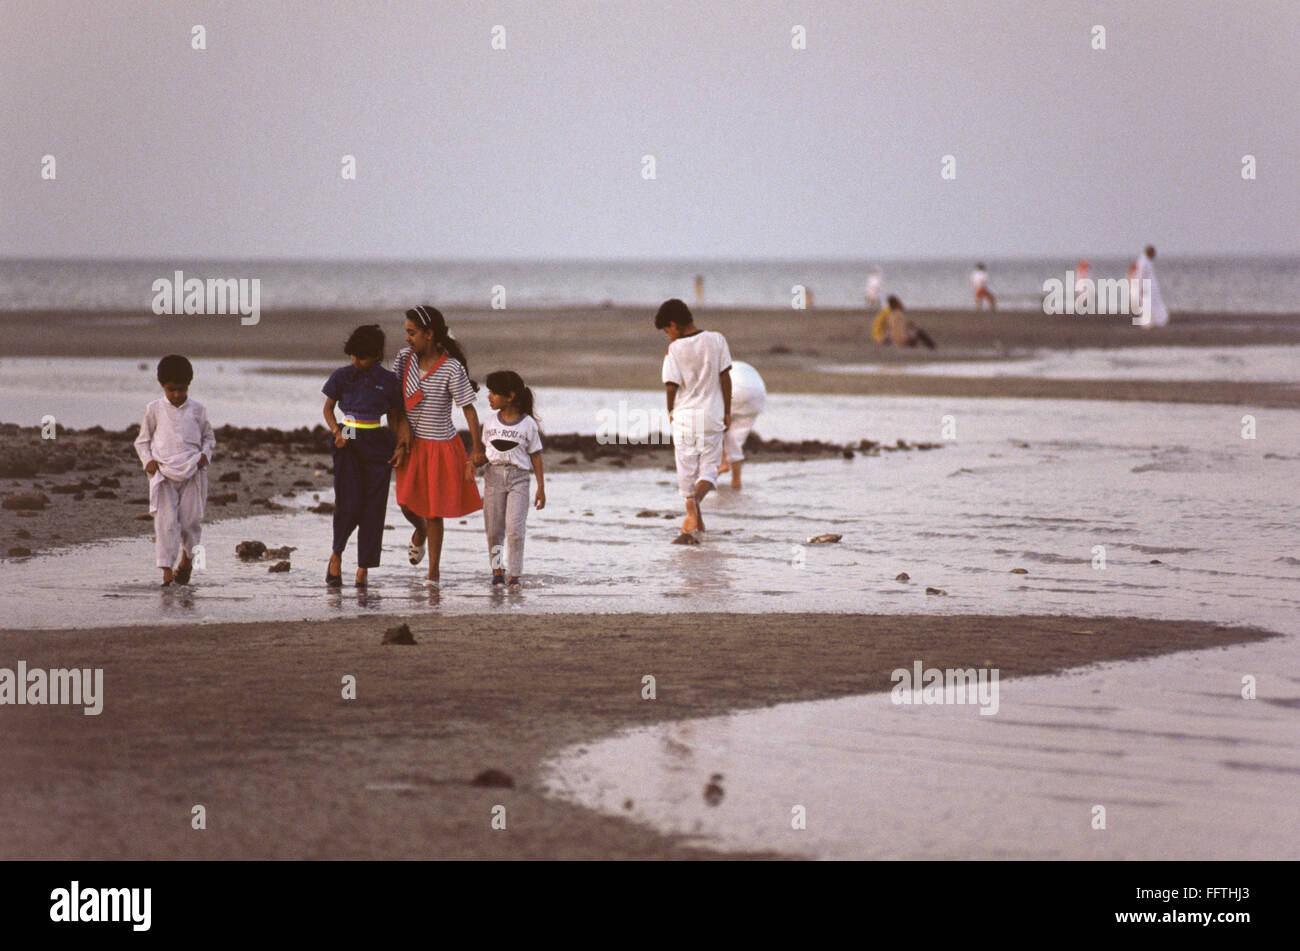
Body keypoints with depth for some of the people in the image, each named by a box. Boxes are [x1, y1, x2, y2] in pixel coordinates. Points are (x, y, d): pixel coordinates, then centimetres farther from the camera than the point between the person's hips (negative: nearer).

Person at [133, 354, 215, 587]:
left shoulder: (197, 409, 6)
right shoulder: (155, 410, 5)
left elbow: (209, 437, 17)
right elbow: (142, 440, 12)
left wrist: (205, 454, -2)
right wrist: (148, 460, -5)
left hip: (192, 471, 1)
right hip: (163, 471, -1)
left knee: (190, 519, 1)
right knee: (165, 520, -10)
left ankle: (187, 558, 29)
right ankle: (166, 570, -10)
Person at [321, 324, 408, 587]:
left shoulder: (388, 380, 3)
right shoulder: (342, 376, 2)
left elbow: (395, 416, 12)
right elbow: (328, 408, 11)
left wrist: (400, 444, 0)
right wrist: (336, 432, -6)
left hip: (378, 446, 1)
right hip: (348, 443, -1)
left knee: (374, 506, -2)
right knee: (349, 504, -12)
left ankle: (363, 569, 3)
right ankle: (336, 555, 12)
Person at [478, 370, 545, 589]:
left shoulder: (527, 424, -3)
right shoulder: (490, 421, 5)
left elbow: (535, 456, 2)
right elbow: (485, 451, 14)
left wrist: (541, 488, 2)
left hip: (519, 478, -3)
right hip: (494, 476, 3)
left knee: (515, 528, -11)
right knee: (494, 529, 5)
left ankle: (514, 575, -4)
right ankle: (497, 569, 21)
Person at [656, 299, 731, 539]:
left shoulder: (675, 349, -10)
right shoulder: (716, 340, -2)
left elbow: (671, 386, -11)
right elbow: (725, 378, 0)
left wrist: (671, 411, 9)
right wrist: (727, 413, 9)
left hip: (684, 416, -1)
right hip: (712, 416, 1)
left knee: (687, 471, 9)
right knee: (709, 467, 8)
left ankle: (696, 520, 9)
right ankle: (696, 497, -22)